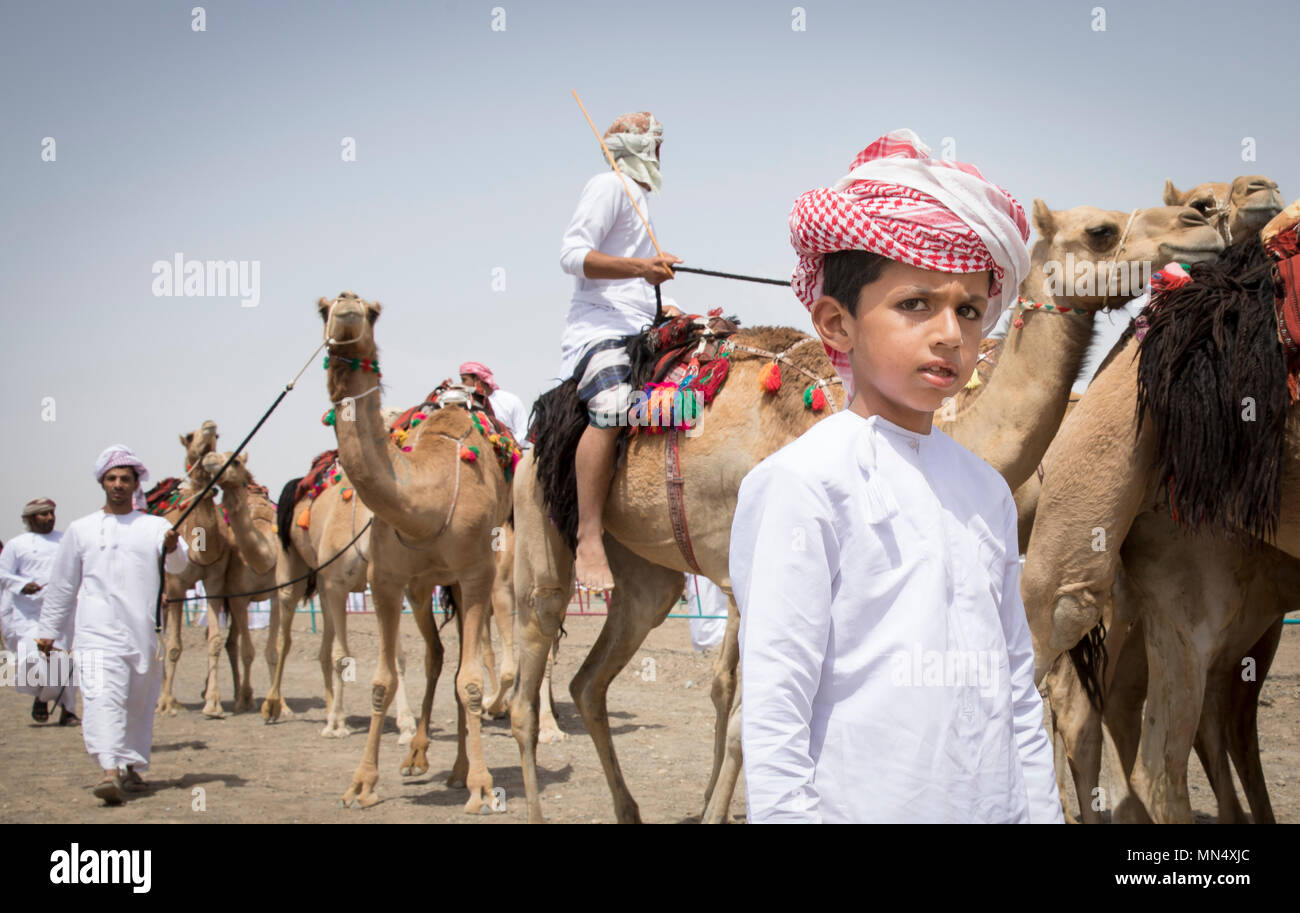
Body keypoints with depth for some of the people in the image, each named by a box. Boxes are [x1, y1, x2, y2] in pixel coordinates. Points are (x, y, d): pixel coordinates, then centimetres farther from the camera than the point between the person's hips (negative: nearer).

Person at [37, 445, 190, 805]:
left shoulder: (156, 527, 11)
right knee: (102, 698, -18)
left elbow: (178, 566, -3)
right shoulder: (81, 530, 11)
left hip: (145, 632, 2)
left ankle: (132, 767, 21)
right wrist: (48, 630, 17)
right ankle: (109, 770, -28)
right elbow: (62, 584, 17)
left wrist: (173, 550, -26)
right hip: (98, 631, -1)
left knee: (140, 703, 7)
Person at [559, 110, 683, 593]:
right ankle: (589, 542, -40)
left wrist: (662, 308, 25)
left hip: (637, 330, 10)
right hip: (600, 326, -10)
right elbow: (572, 255, -12)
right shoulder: (608, 186, 1)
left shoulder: (637, 196, 31)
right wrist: (640, 266, -20)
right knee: (610, 407, -31)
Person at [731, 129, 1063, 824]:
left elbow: (1018, 687, 15)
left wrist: (1042, 808, 11)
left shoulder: (985, 489, 10)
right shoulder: (806, 479, -11)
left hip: (994, 804, 6)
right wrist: (788, 810, -16)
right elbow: (772, 707, -13)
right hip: (865, 805, -6)